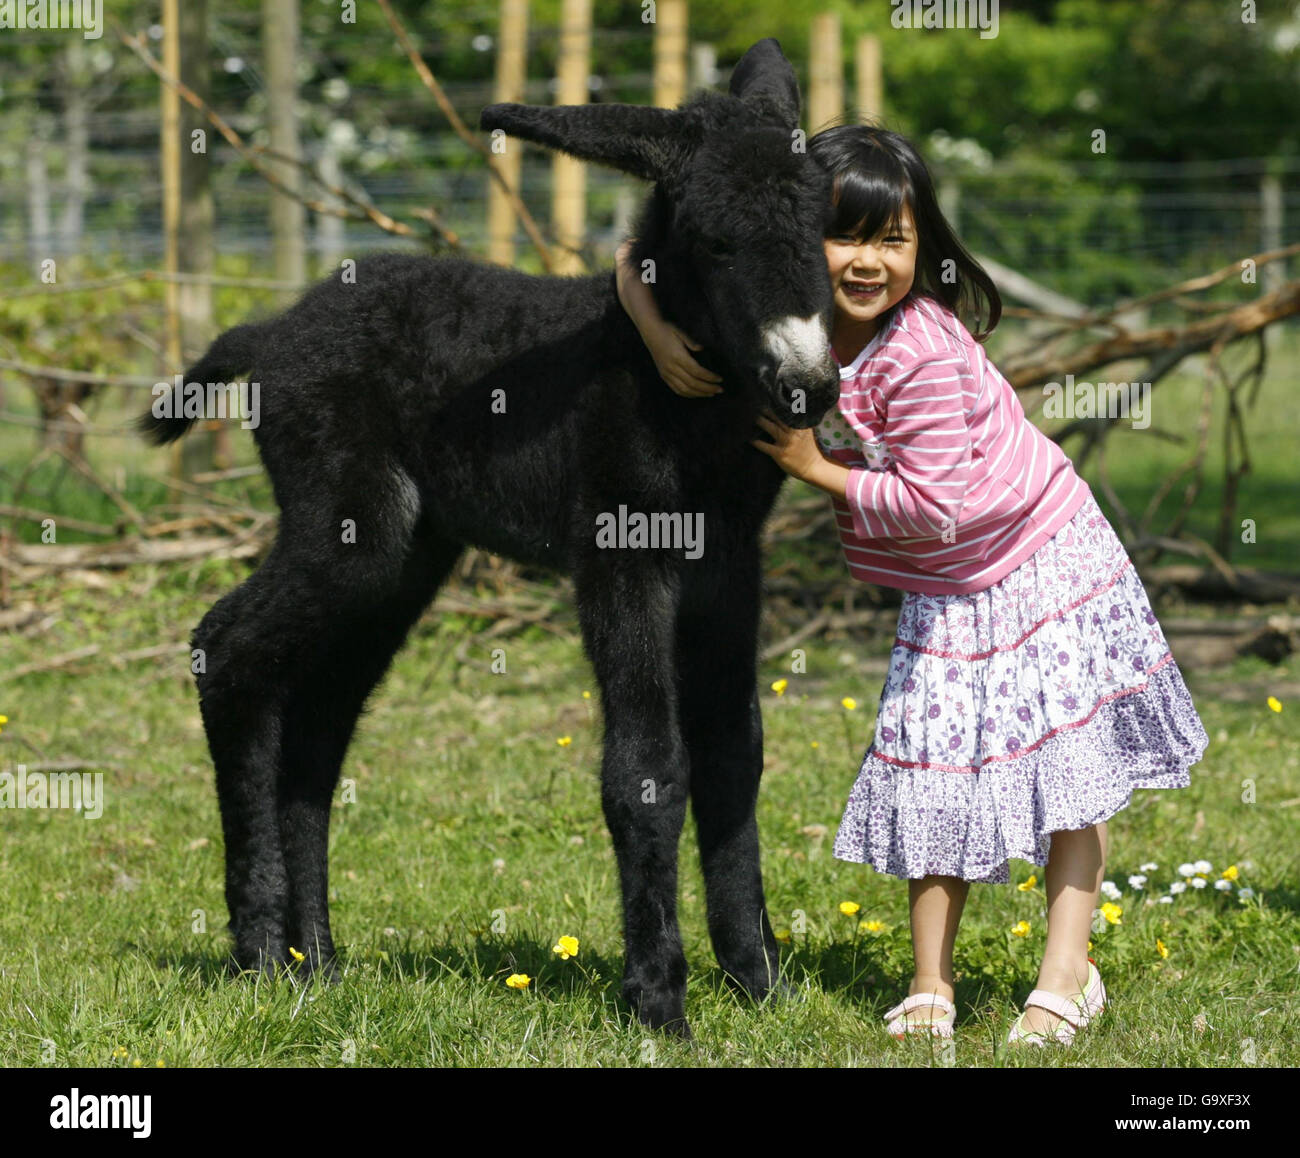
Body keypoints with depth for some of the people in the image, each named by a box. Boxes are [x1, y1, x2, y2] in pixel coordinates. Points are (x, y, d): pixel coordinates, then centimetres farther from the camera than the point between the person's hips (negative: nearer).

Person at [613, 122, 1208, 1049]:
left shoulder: (925, 354, -29)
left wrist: (821, 471, -21)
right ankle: (930, 986, 11)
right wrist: (659, 334, -23)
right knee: (932, 771, 4)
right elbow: (641, 257, -4)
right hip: (942, 595, 6)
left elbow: (935, 507, -31)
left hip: (1046, 563, -6)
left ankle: (1068, 976, 5)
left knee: (1073, 762, -2)